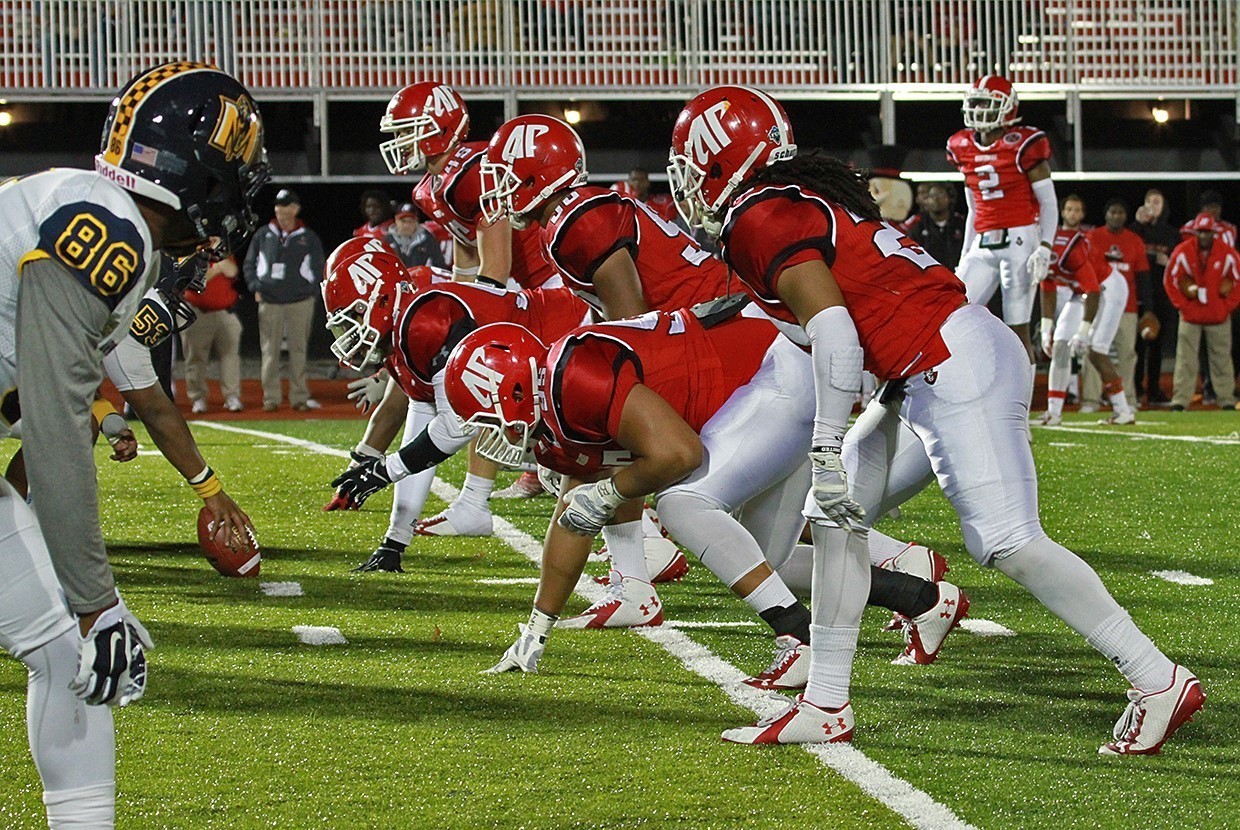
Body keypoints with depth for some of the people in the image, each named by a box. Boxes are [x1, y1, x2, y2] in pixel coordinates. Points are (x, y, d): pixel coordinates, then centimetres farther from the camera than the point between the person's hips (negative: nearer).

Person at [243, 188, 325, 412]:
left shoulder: (308, 238, 6)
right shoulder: (263, 235, 10)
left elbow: (317, 268, 9)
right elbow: (250, 263, 15)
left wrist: (310, 292, -3)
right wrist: (256, 288, 2)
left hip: (300, 303, -1)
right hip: (269, 303, 1)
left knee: (298, 351, 1)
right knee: (270, 351, -1)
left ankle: (299, 397, 6)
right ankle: (271, 397, 5)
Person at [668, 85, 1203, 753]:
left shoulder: (761, 219, -10)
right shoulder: (801, 198, 19)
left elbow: (833, 330, -20)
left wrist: (826, 449, -19)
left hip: (954, 366, -11)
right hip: (939, 373, 11)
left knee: (1008, 543, -13)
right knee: (835, 515, 11)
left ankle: (1158, 681, -7)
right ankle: (825, 704, 15)